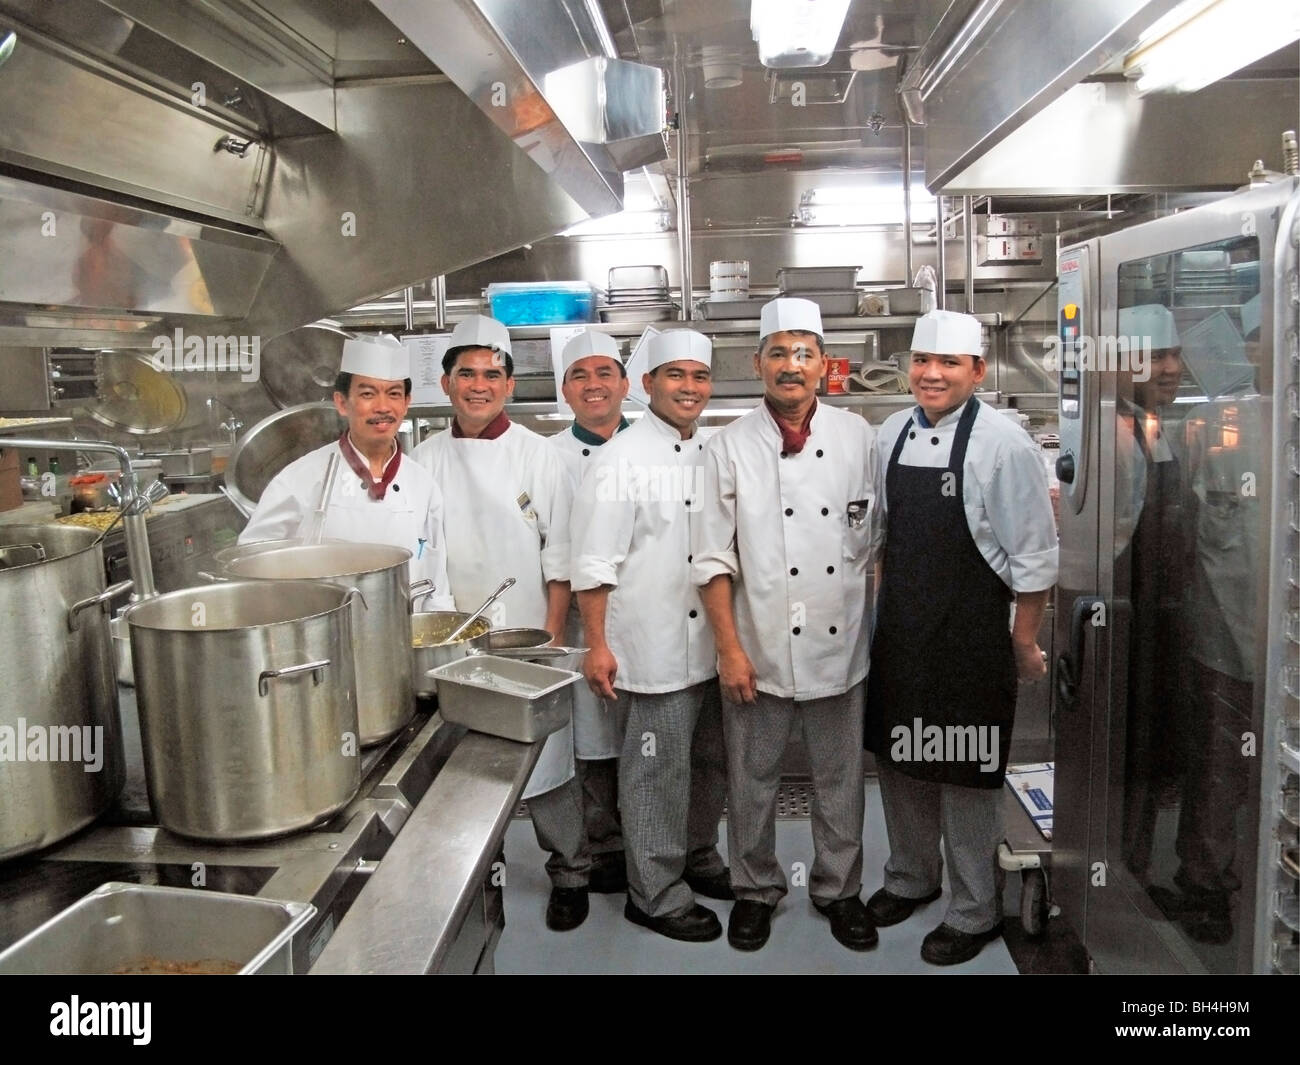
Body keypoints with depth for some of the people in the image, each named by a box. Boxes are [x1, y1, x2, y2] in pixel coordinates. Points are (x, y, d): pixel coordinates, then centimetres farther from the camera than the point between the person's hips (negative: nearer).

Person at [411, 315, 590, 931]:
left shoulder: (539, 457, -2)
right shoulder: (425, 461, 4)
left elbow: (560, 560, -1)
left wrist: (551, 637, -7)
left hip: (525, 641, -2)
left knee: (545, 762, 2)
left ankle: (570, 874, 24)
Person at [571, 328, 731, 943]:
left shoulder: (712, 455, 9)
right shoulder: (621, 460, -12)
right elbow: (594, 564, -14)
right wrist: (597, 646, -15)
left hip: (710, 647, 7)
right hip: (653, 653, -7)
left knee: (709, 764, 19)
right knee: (657, 775, 3)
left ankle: (697, 859, 39)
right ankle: (655, 893, 20)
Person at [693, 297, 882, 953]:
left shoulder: (857, 438, 1)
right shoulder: (729, 448, -5)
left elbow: (875, 541, 7)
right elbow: (713, 560, -4)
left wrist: (878, 625, 5)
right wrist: (729, 648, -8)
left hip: (839, 646, 2)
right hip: (759, 650, -1)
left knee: (840, 779, 14)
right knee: (752, 780, 12)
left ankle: (838, 888, 35)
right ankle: (755, 890, 33)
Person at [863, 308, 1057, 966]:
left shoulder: (1003, 443, -15)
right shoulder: (891, 434, 4)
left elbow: (1034, 556, -11)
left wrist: (1024, 641, -6)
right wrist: (884, 609, 16)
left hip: (970, 635, -6)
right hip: (898, 628, 6)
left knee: (964, 771, 5)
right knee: (897, 757, 18)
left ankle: (974, 912, 27)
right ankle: (909, 878, 42)